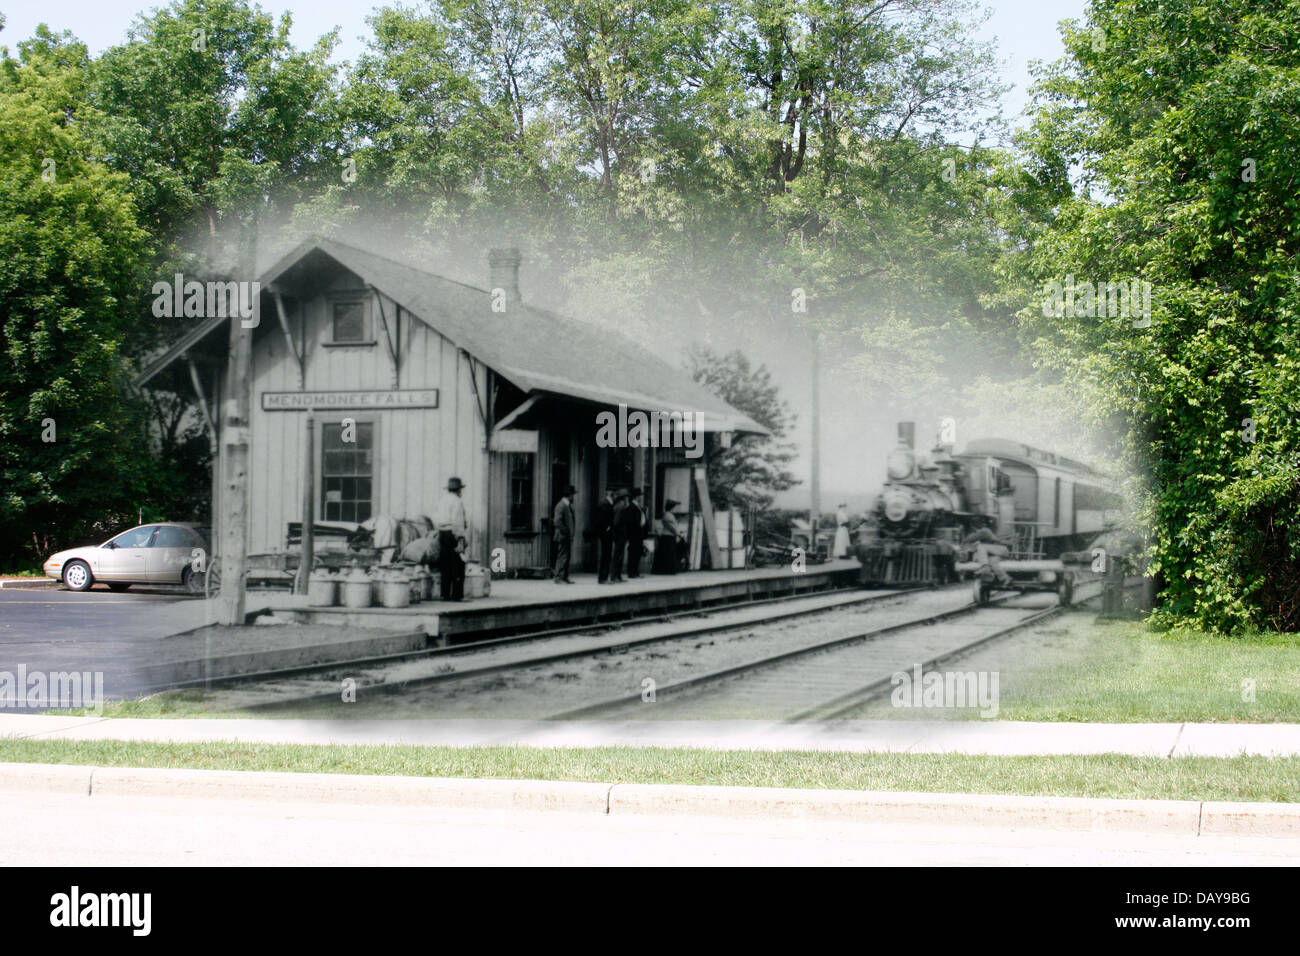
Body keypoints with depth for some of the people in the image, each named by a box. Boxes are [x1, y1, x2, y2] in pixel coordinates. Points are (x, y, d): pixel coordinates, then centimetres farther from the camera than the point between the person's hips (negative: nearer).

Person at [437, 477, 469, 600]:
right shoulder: (457, 502, -11)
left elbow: (441, 520, 13)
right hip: (454, 534, -8)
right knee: (458, 566, -4)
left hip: (442, 533, 8)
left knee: (445, 567, 8)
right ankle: (457, 594, -6)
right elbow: (457, 522, -17)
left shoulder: (443, 501, 14)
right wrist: (461, 539, -17)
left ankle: (445, 595, 9)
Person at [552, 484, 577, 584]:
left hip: (568, 537, 9)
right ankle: (559, 578, -6)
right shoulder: (561, 506, -15)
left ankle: (564, 578, 15)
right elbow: (557, 521, -23)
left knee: (566, 557, 11)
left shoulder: (568, 505, 14)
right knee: (562, 557, -8)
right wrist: (565, 531, -19)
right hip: (562, 537, -9)